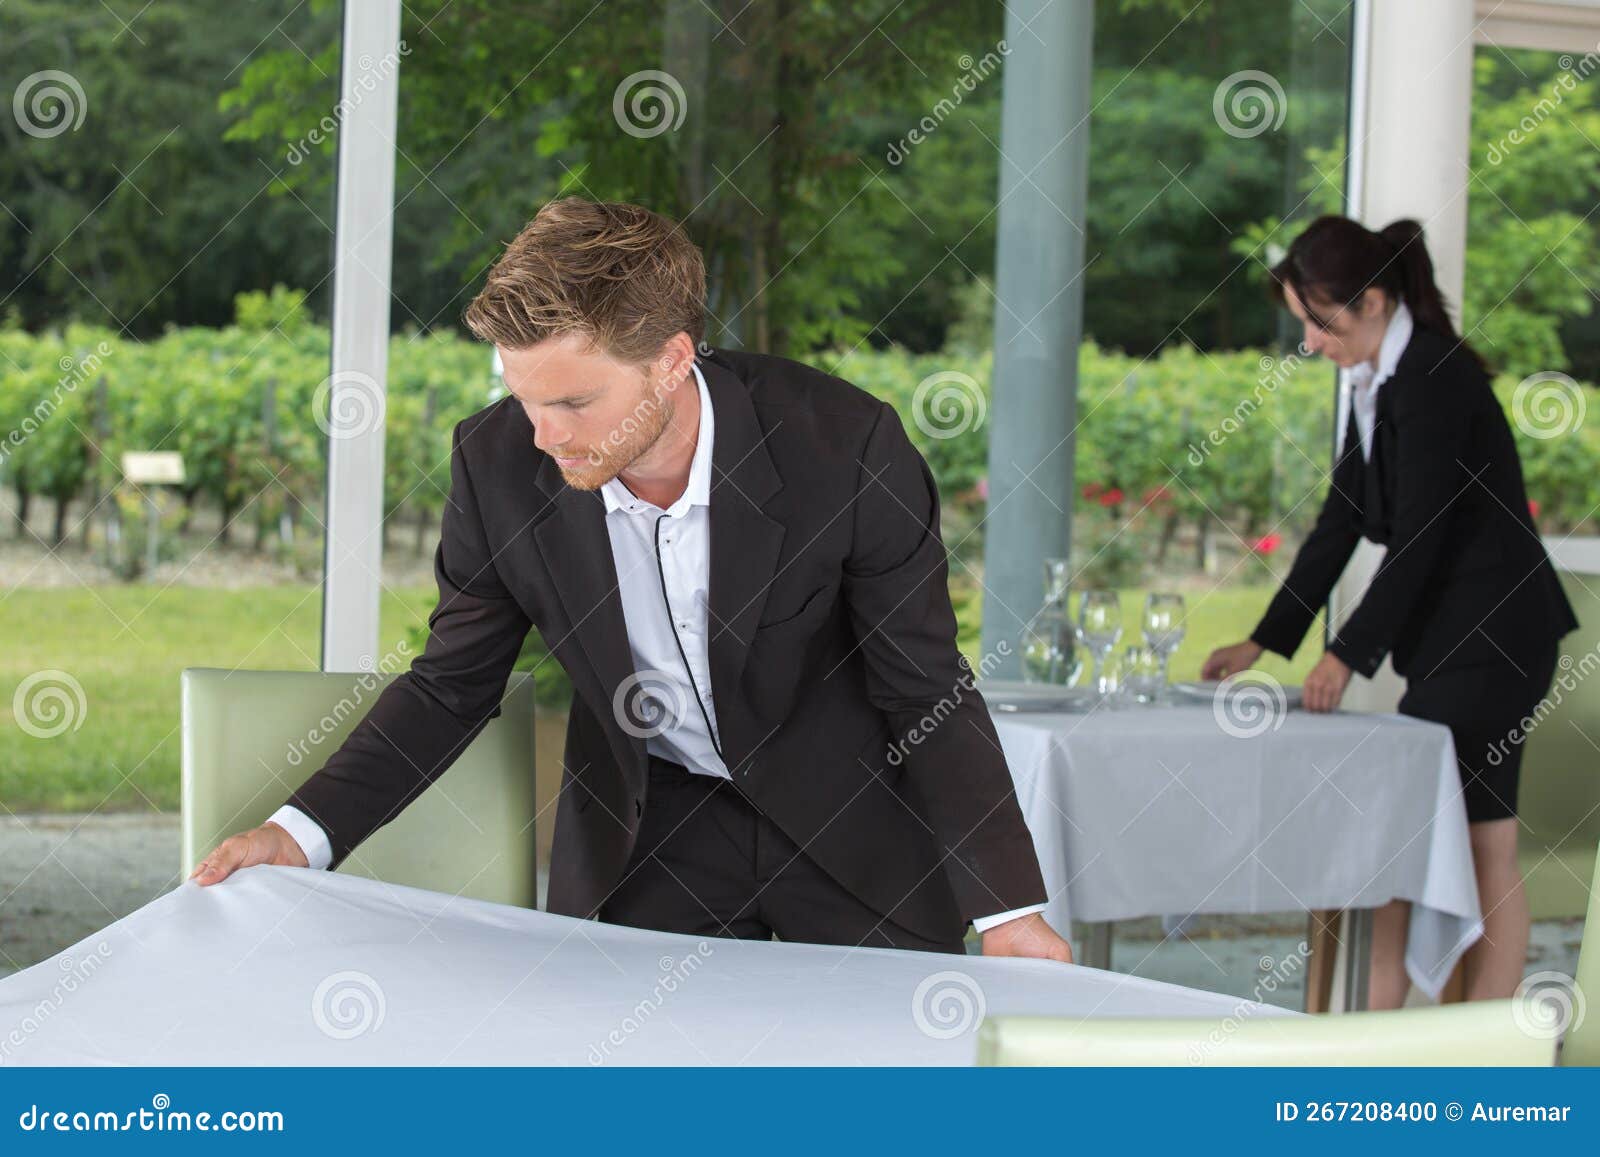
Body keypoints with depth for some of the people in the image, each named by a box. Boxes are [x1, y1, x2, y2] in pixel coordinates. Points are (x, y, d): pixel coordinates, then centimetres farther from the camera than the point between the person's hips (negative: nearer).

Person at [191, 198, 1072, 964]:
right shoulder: (499, 463, -17)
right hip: (643, 832, 2)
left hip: (850, 817, -1)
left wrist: (1010, 912, -15)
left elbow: (925, 689, -14)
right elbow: (453, 683, -3)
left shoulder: (846, 446, -24)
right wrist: (303, 832, -15)